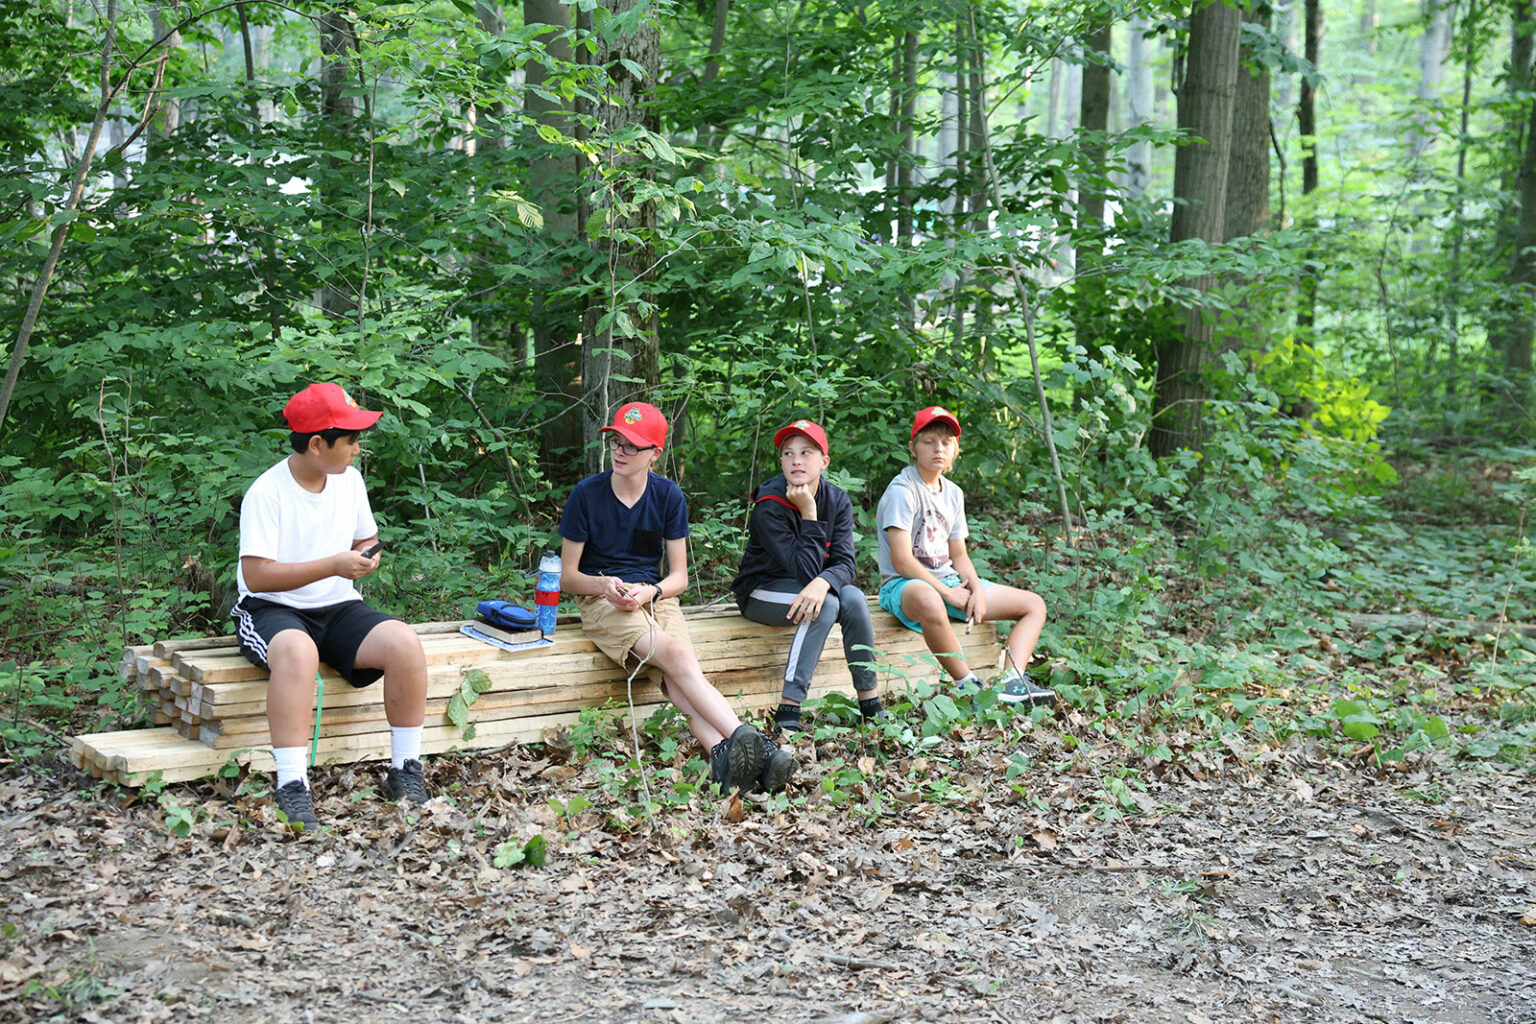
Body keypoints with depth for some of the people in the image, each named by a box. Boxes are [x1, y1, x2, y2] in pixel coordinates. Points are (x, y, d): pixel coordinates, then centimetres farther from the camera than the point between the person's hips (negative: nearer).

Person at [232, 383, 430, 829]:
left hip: (339, 608, 6)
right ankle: (292, 789, -38)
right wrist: (333, 565, -21)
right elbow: (257, 575, -19)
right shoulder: (266, 493, -13)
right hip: (272, 611, -6)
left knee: (404, 642, -22)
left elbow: (365, 541, 22)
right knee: (298, 651, -41)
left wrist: (366, 557, -4)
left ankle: (405, 771, -10)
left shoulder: (350, 479, 7)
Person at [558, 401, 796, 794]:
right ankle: (747, 741, -43)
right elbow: (567, 576, 1)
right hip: (601, 600, -3)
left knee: (678, 677, -29)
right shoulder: (586, 495, -2)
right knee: (678, 655, -31)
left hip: (655, 596, 3)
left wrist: (649, 592, -16)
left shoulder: (668, 496, 4)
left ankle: (725, 758, -50)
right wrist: (603, 585, -20)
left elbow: (679, 576, 6)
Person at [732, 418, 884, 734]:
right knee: (825, 606, -31)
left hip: (809, 588, 5)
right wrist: (809, 514, -29)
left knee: (853, 598, -26)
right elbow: (805, 570, -25)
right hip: (762, 591, -5)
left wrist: (823, 582, -37)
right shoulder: (769, 506, -21)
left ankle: (871, 705, -18)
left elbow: (846, 563, -15)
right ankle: (788, 711, -35)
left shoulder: (837, 501, -5)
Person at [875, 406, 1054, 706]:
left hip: (950, 580, 9)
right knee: (929, 603, -46)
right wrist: (947, 593, -18)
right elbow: (902, 561, -19)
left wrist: (977, 589, -4)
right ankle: (967, 685, -30)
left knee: (1034, 605, 5)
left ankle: (1010, 681, -17)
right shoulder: (902, 491, -12)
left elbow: (958, 554, 16)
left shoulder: (953, 493, 13)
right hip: (904, 585, -9)